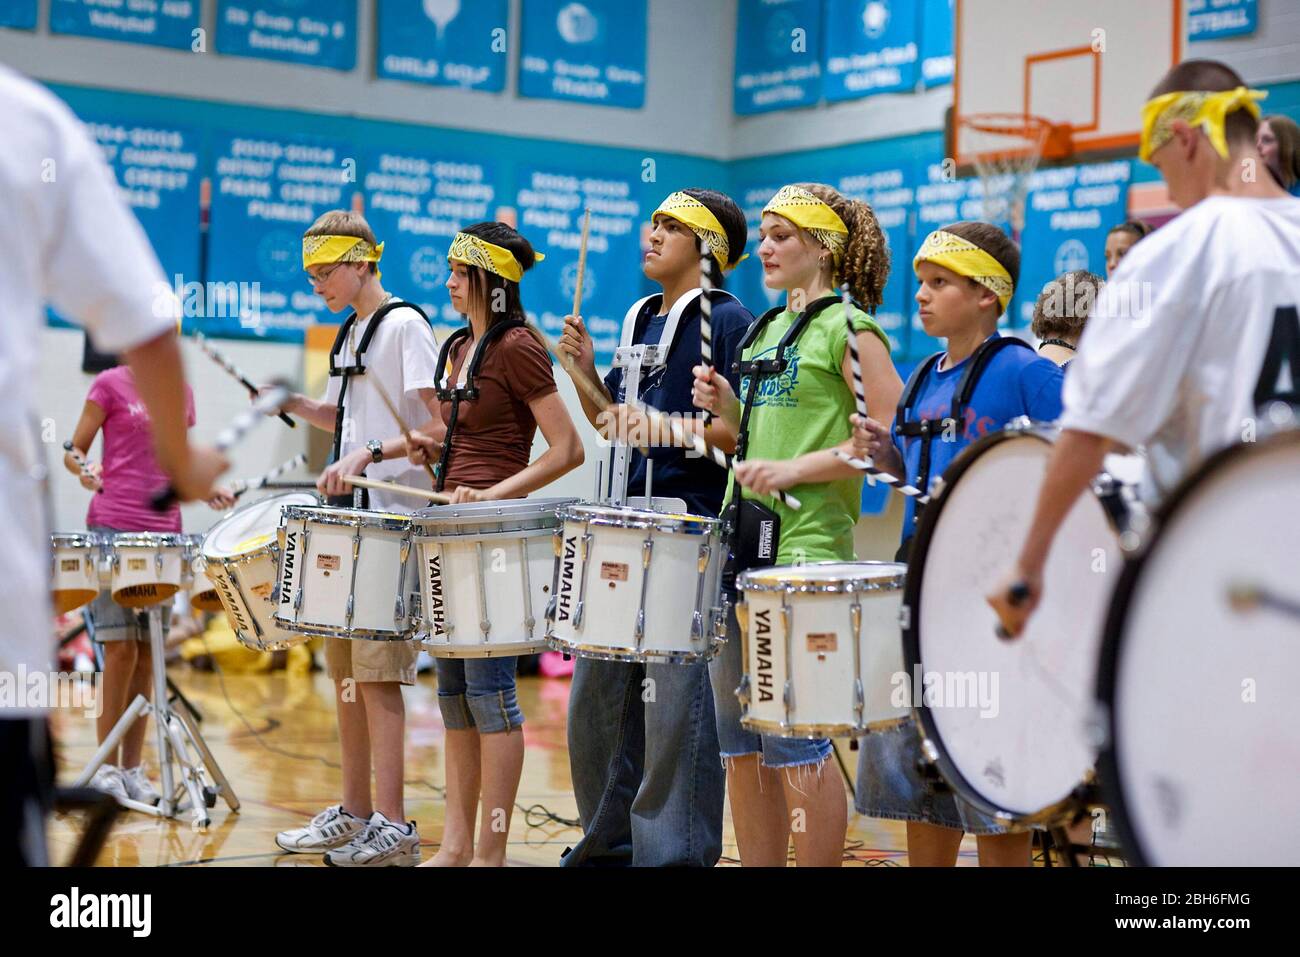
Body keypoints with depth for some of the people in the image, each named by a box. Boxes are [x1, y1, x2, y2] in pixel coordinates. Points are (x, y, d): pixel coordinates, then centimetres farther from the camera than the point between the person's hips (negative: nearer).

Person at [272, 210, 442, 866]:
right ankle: (355, 814, 20)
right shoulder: (349, 334, 18)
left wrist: (369, 457, -25)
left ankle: (393, 827, -8)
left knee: (377, 673, -11)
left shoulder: (404, 325, -8)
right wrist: (298, 406, 11)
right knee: (344, 670, 11)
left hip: (392, 523, -9)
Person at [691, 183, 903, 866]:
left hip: (805, 550, -8)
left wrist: (794, 470, -18)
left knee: (794, 741, -6)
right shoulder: (765, 330, 18)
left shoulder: (848, 328, -6)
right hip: (742, 540, 8)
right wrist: (726, 407, 6)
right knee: (740, 743, 10)